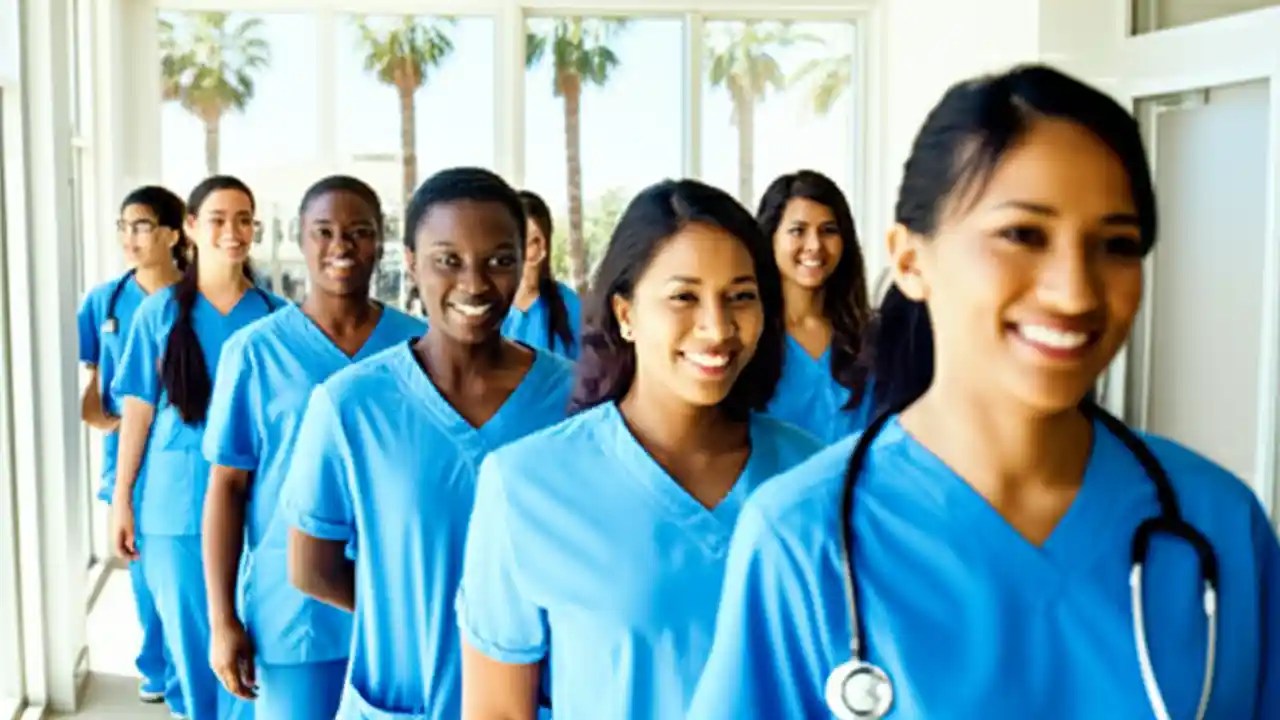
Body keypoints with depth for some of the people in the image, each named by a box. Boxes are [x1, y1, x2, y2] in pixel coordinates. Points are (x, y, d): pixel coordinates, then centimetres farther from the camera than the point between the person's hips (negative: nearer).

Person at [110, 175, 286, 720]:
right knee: (188, 636, 10)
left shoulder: (275, 315, 2)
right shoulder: (159, 312, 1)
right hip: (175, 501, 0)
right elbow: (138, 410, 2)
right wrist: (122, 499, 1)